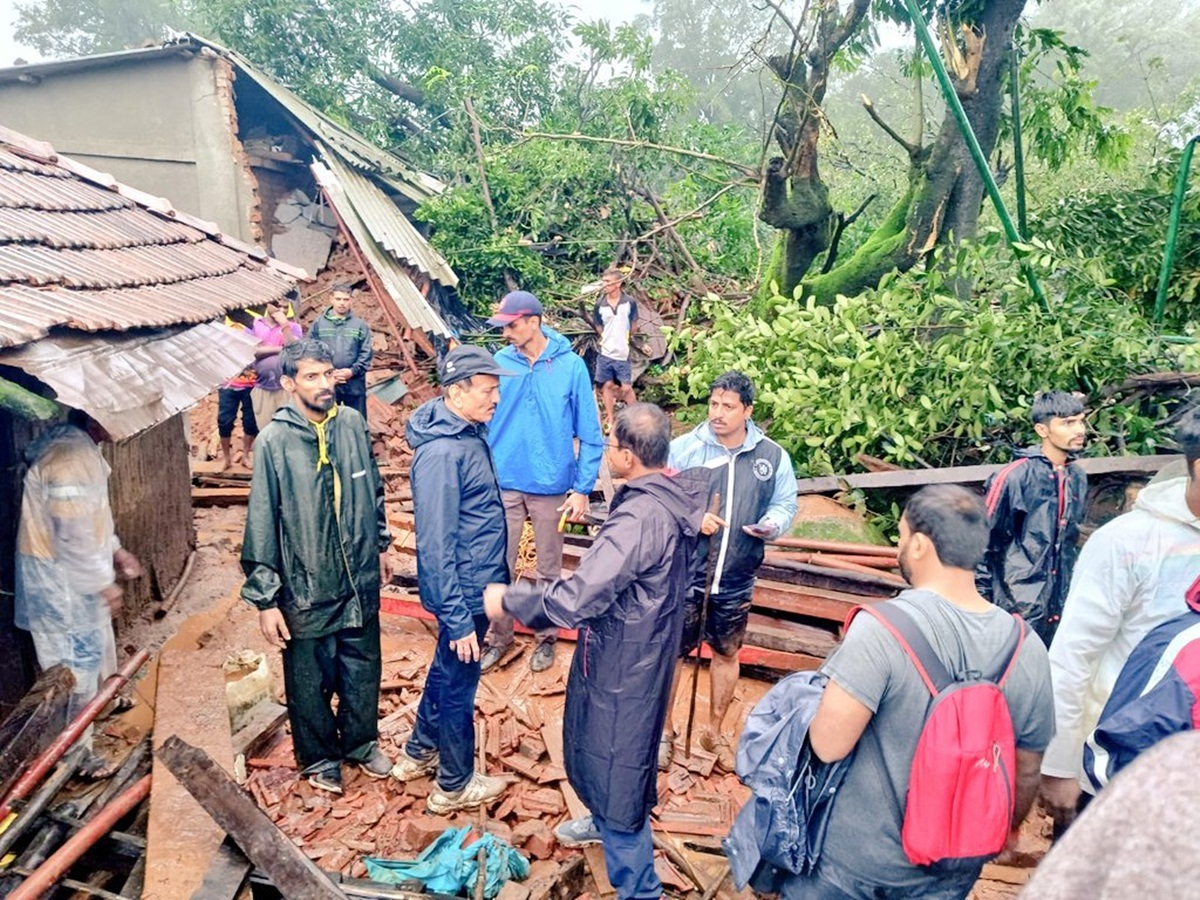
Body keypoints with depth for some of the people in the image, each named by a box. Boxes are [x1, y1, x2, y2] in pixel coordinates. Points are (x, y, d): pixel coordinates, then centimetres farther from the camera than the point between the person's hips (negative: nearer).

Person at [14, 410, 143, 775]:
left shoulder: (81, 447, 4)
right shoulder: (70, 458, -29)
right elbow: (74, 536, -28)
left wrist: (116, 550, 13)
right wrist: (104, 583, -18)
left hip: (77, 570, 10)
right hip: (61, 577, -10)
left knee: (98, 639, 28)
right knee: (75, 661, 1)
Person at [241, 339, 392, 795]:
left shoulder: (353, 424, -5)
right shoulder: (275, 441, -17)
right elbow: (261, 525, -13)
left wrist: (381, 545, 18)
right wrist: (265, 599, -11)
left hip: (361, 581, 4)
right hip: (306, 591, -3)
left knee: (363, 672, 20)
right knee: (311, 683, 16)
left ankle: (362, 742, 45)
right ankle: (320, 758, 40)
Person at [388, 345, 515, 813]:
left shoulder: (471, 432, 2)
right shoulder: (441, 452, -27)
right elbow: (436, 546, -26)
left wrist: (499, 576, 19)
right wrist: (457, 618, -24)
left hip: (477, 583, 9)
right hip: (463, 592, -9)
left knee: (446, 670, 25)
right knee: (458, 686, 10)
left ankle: (419, 752, 47)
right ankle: (455, 786, 32)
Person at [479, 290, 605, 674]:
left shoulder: (571, 366, -10)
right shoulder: (499, 363, -5)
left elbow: (590, 434, -6)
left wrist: (582, 488, -9)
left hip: (551, 487, -1)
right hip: (504, 484, 1)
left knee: (549, 570, 14)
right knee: (500, 568, 11)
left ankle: (546, 638, 34)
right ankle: (498, 637, 31)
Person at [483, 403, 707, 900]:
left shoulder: (640, 518, -34)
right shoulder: (672, 496, -4)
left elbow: (578, 597, -35)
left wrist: (508, 598, -23)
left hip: (622, 662, -10)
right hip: (643, 648, 10)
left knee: (615, 764, 8)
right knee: (594, 742, 31)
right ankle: (604, 821, 57)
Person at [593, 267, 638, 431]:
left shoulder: (630, 302, -11)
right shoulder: (600, 304, -5)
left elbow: (633, 326, 3)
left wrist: (624, 340, 8)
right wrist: (608, 339, 6)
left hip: (623, 354, -3)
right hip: (605, 353, 3)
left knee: (626, 388, 0)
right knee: (607, 386, 10)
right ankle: (610, 421, 23)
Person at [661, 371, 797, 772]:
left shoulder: (773, 457, -2)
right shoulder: (683, 448, -10)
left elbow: (786, 504, 6)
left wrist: (772, 525, -16)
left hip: (737, 581, 3)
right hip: (684, 575, -2)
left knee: (726, 654, 18)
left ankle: (715, 732, 40)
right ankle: (664, 729, 32)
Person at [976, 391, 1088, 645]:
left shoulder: (1078, 478, 7)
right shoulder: (1016, 476, -13)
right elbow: (985, 540, -9)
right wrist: (982, 598, -8)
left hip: (1061, 605, 6)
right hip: (1019, 605, -6)